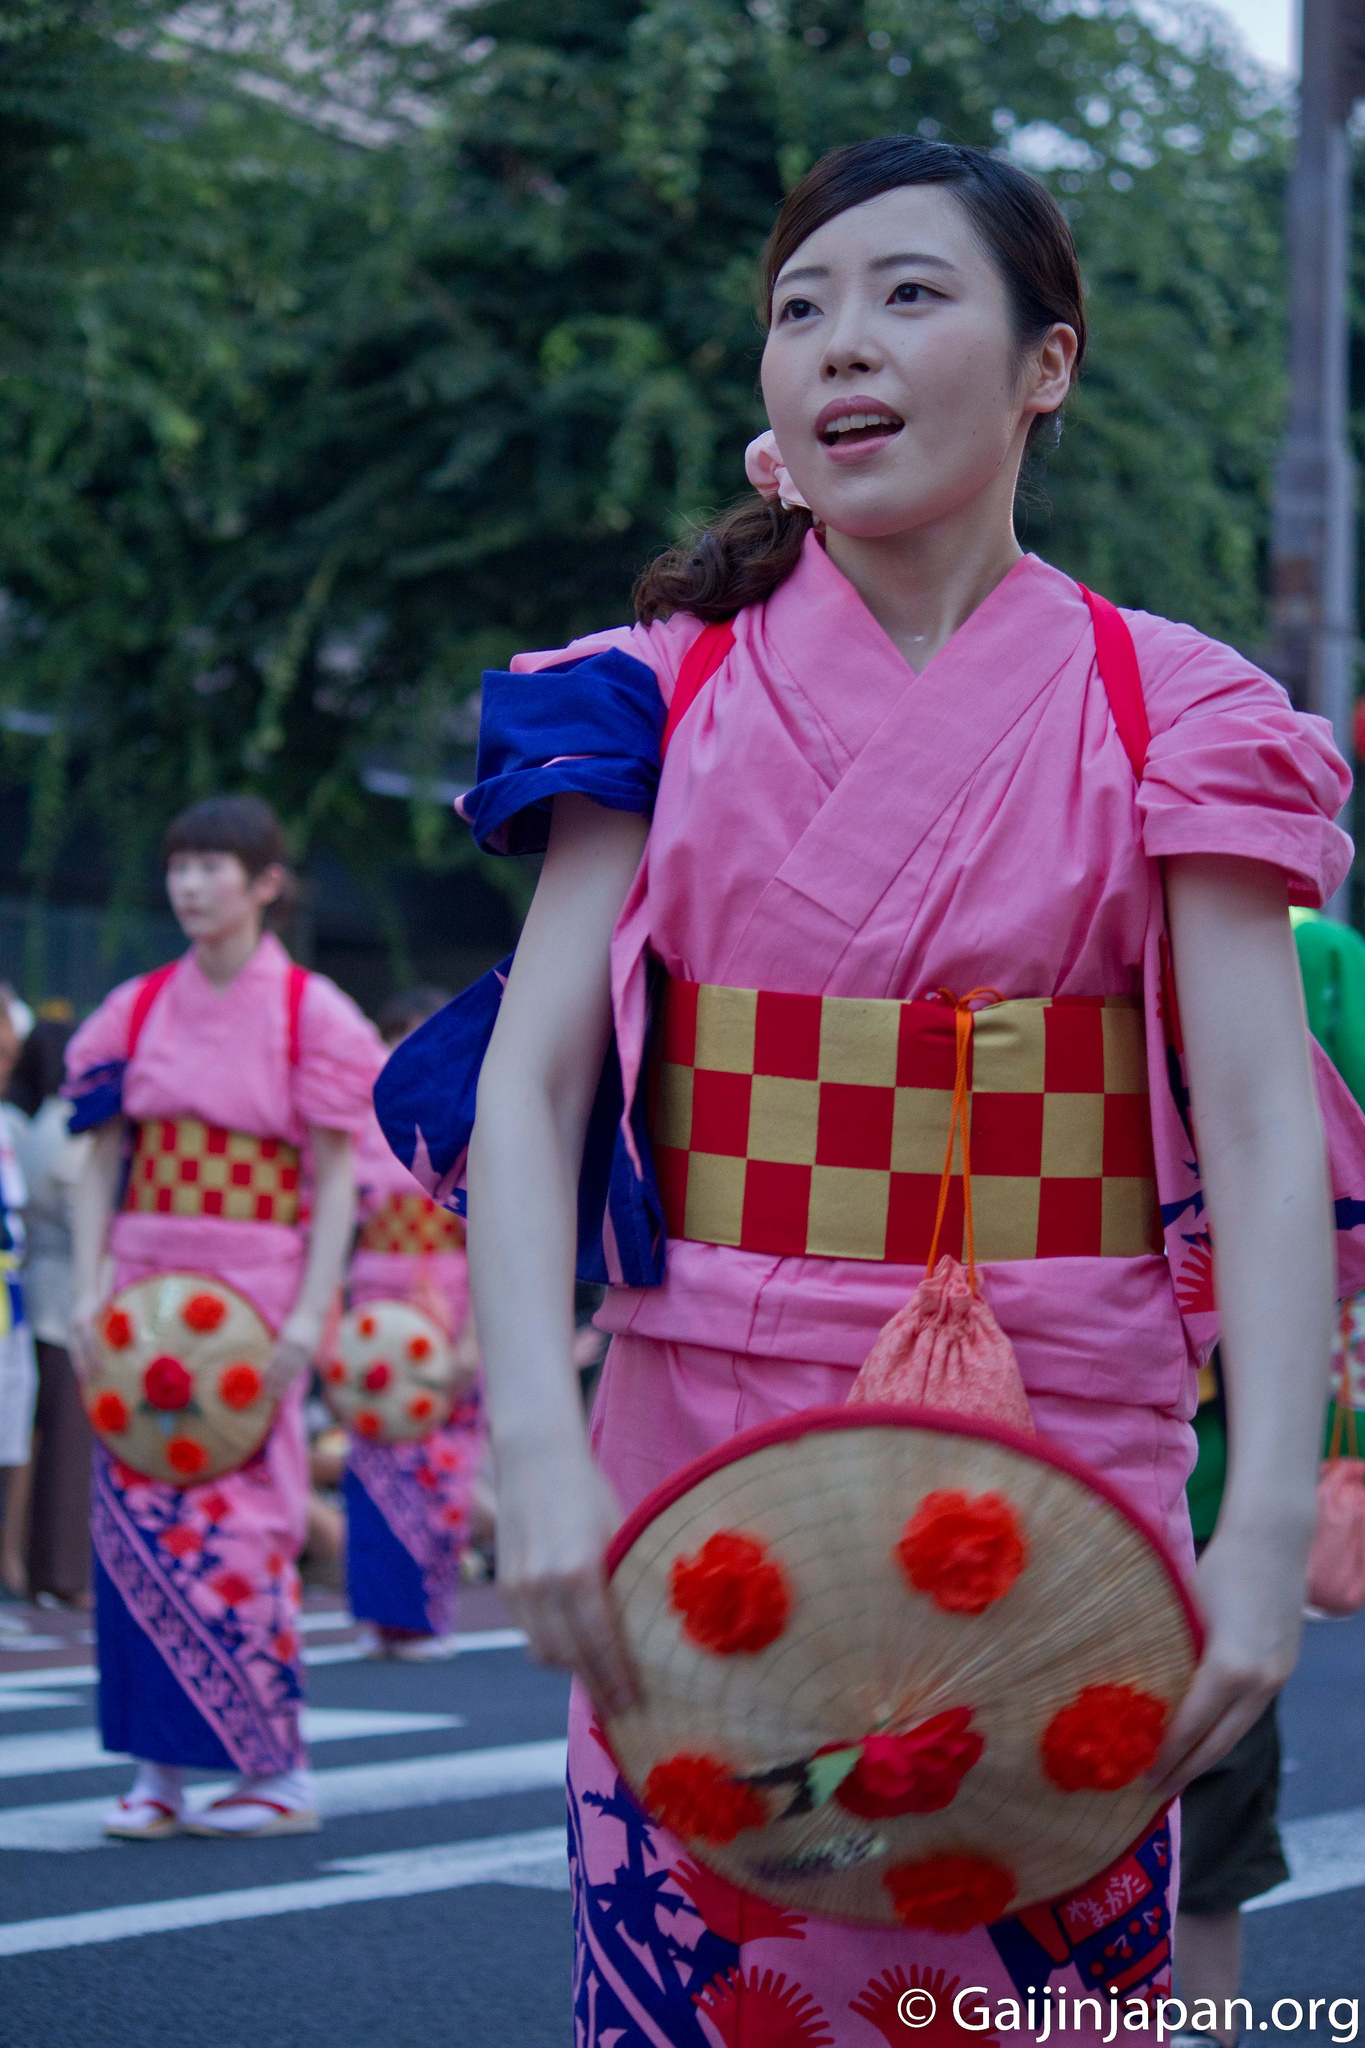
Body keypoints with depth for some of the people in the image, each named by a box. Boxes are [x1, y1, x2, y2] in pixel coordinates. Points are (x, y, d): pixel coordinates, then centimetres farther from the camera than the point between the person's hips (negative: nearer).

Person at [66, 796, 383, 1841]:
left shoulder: (309, 1012, -2)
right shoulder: (139, 1009, 9)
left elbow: (336, 1178, -5)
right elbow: (100, 1164, 8)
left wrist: (308, 1315, -14)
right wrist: (88, 1288, -4)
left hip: (256, 1287, -4)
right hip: (148, 1277, 4)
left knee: (234, 1519, -7)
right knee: (138, 1512, -1)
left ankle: (280, 1772, 3)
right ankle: (159, 1767, 5)